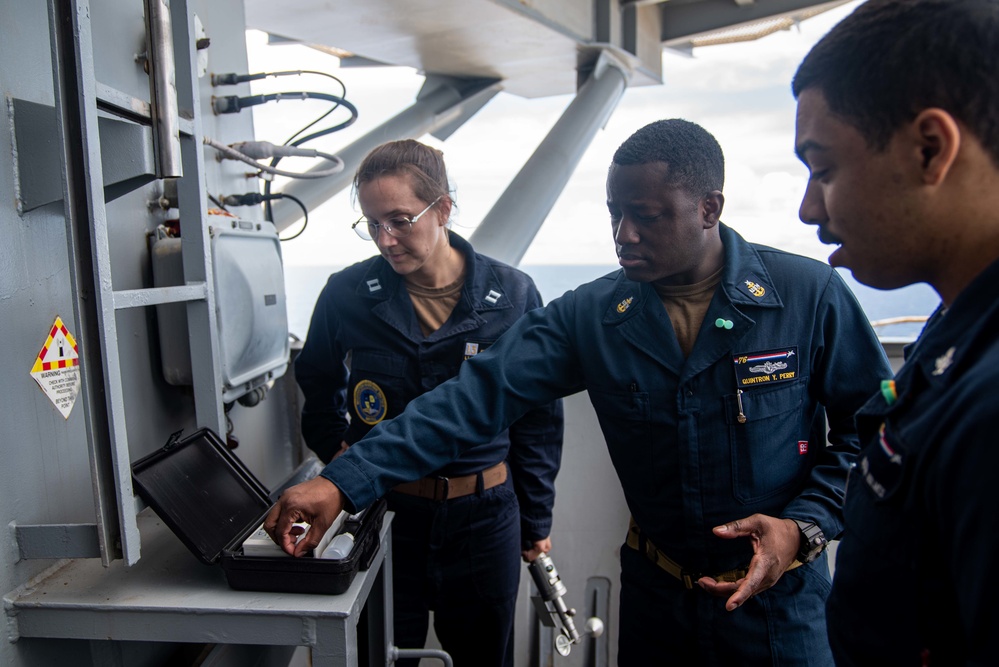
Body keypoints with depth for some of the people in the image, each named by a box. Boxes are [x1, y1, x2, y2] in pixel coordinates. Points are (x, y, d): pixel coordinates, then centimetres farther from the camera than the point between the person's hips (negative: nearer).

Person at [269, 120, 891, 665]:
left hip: (778, 592, -1)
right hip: (655, 589, 2)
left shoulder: (811, 294, -15)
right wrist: (343, 482, -25)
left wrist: (804, 523, -18)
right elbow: (477, 396, -18)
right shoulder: (589, 316, -12)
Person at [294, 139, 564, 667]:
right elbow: (317, 387, 13)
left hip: (484, 514, 1)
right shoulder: (346, 295, -8)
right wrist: (337, 450, 0)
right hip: (383, 511, 0)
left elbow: (539, 417, 1)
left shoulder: (512, 295, -8)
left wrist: (536, 520, 4)